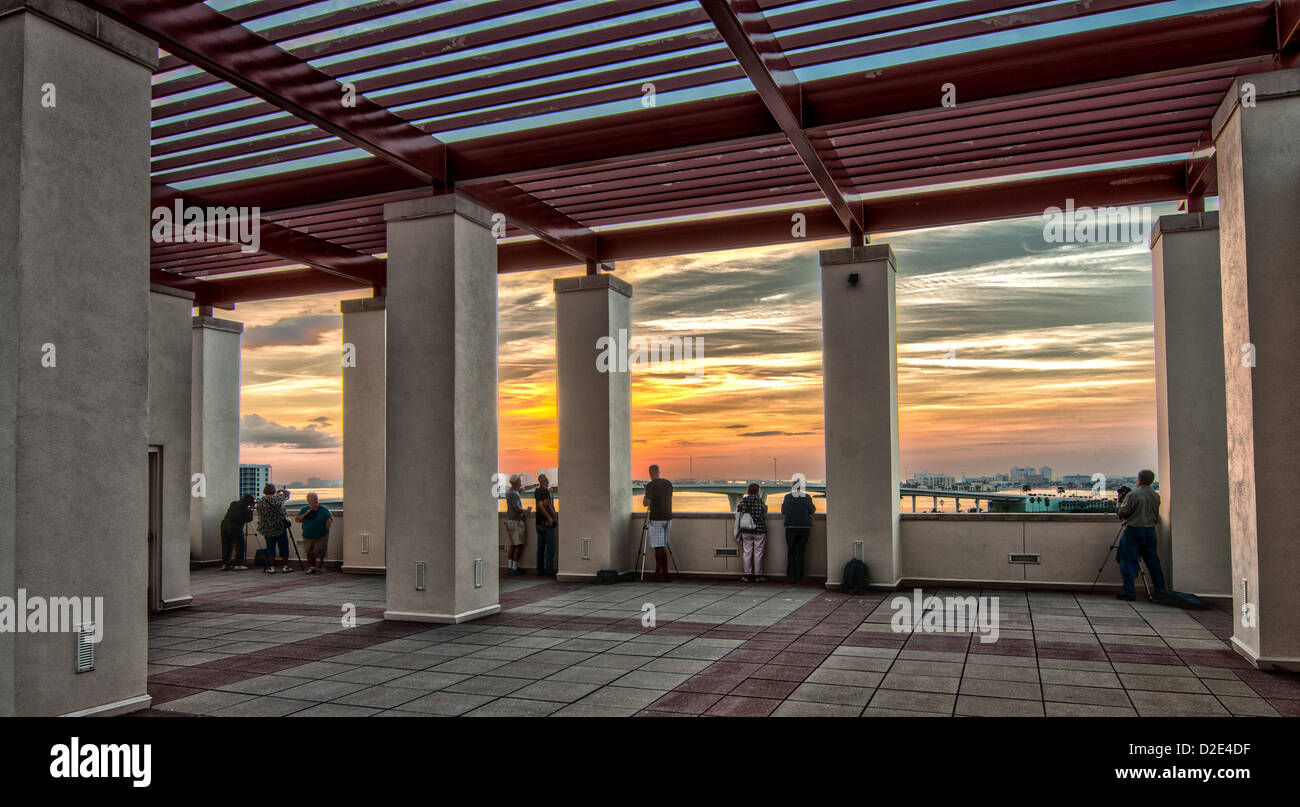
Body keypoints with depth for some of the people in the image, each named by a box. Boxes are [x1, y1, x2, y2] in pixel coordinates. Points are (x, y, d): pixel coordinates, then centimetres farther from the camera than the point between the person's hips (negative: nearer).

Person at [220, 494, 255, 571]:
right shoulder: (245, 509, -11)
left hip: (224, 525, 7)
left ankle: (225, 564, 19)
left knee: (226, 546, 15)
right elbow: (249, 519, 2)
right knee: (240, 547, 4)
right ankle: (238, 565, 1)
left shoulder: (234, 504, 5)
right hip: (235, 529, -7)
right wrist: (251, 509, 7)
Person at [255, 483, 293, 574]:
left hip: (267, 530, 3)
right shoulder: (277, 499, -11)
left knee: (270, 548, 11)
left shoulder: (259, 502, -1)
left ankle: (271, 567, 10)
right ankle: (284, 566, 8)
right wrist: (283, 490, 27)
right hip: (280, 528, -3)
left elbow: (259, 516, 7)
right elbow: (287, 494, 6)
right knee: (284, 547, 7)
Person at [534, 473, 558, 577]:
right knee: (550, 547, -4)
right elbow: (541, 506, -25)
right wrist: (549, 518, -23)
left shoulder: (537, 491, 11)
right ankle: (549, 570, -5)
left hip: (539, 523, 8)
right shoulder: (545, 491, -15)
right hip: (547, 523, -8)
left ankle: (540, 570, 10)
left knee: (540, 547, 9)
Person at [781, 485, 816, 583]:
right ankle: (799, 577, 8)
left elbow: (783, 511, 10)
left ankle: (791, 575, -1)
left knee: (791, 552, 9)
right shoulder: (807, 497, 2)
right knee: (800, 553, 9)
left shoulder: (788, 497, -1)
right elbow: (812, 511, 16)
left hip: (791, 527, -1)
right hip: (805, 527, 1)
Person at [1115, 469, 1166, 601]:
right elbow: (1156, 516, 15)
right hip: (1150, 532, 6)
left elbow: (1122, 513, -9)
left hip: (1133, 532, -5)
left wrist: (1121, 502, 8)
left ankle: (1129, 592, -6)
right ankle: (1160, 592, 18)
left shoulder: (1133, 495, -12)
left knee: (1128, 561, -2)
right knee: (1153, 562, 14)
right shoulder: (1156, 496, 5)